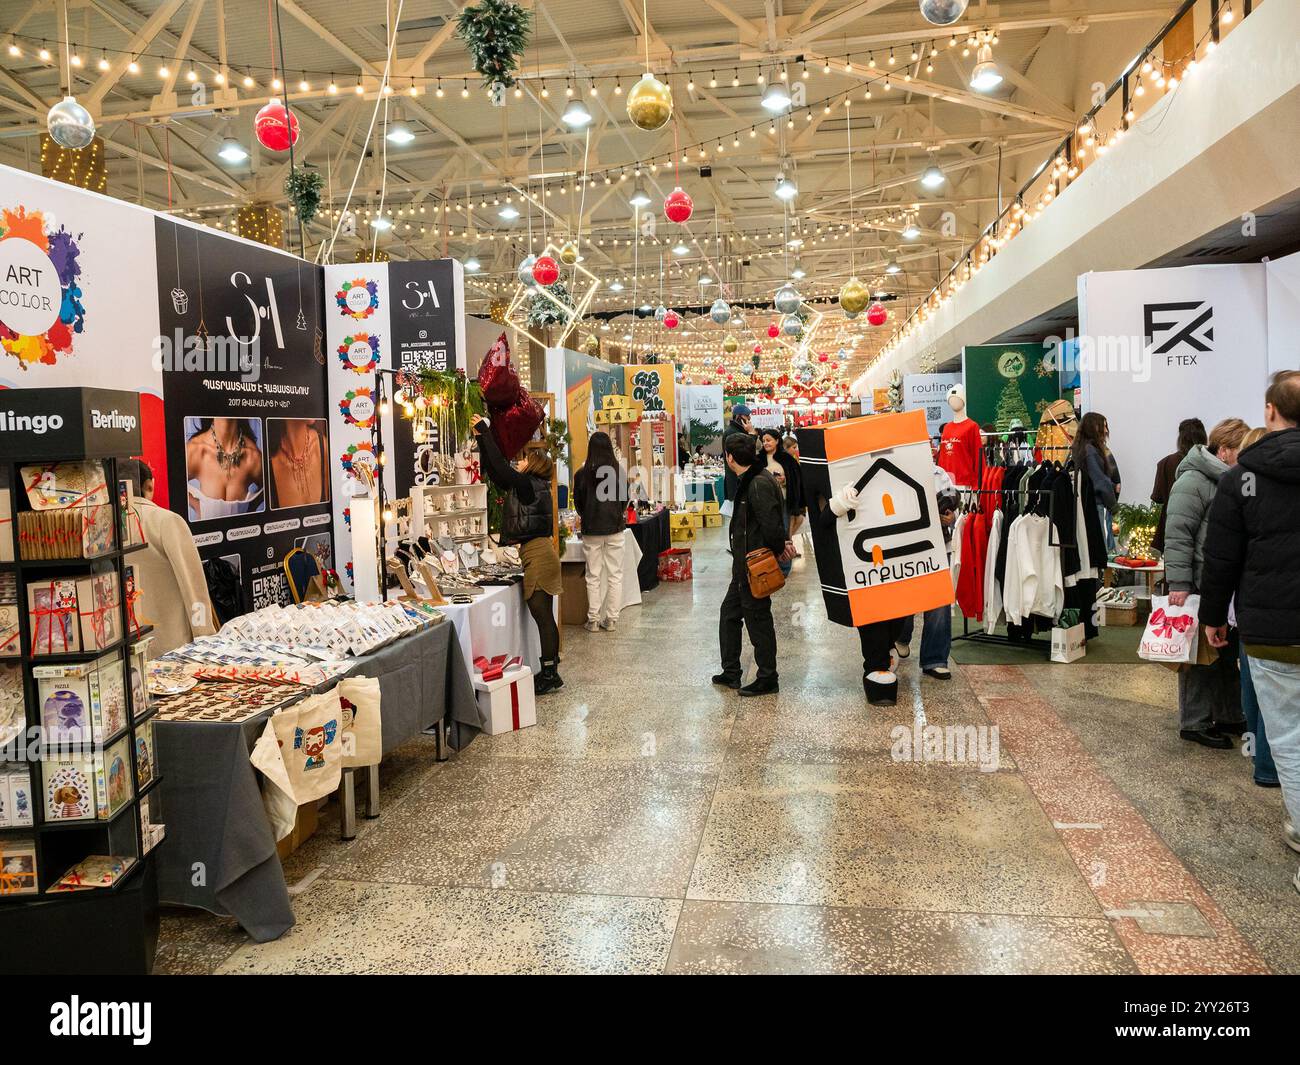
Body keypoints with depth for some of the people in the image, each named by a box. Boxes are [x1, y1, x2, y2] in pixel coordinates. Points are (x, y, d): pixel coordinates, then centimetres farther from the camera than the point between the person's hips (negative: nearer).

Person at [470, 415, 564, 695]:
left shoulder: (529, 485, -11)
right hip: (535, 553, 10)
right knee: (544, 616, 12)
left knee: (543, 615, -6)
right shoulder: (524, 486, 16)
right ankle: (550, 671, 19)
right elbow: (493, 472, 19)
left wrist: (485, 430, -10)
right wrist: (481, 438, 16)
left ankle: (549, 675, -1)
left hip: (538, 554, -10)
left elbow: (500, 467, -17)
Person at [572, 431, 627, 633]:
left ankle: (593, 620, 10)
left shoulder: (582, 473, -6)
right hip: (614, 527, 1)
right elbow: (625, 500, 8)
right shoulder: (619, 472, -3)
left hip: (591, 529, 0)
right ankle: (611, 619, 9)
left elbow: (578, 501, 6)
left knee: (593, 576, 6)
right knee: (615, 574, 7)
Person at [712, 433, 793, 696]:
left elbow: (771, 523, -25)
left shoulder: (759, 484, -22)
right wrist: (782, 543, 6)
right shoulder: (749, 480, 11)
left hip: (754, 566, -11)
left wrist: (778, 548, -11)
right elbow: (773, 521, 15)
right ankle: (731, 673, 27)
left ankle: (767, 679, 13)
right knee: (729, 613, 18)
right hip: (745, 566, 11)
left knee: (758, 620, 1)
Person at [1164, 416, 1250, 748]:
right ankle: (1194, 723, 9)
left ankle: (1229, 716, 28)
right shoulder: (1193, 482, -14)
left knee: (1229, 653, 16)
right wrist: (1178, 584, -24)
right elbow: (1177, 536, -20)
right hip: (1200, 587, -9)